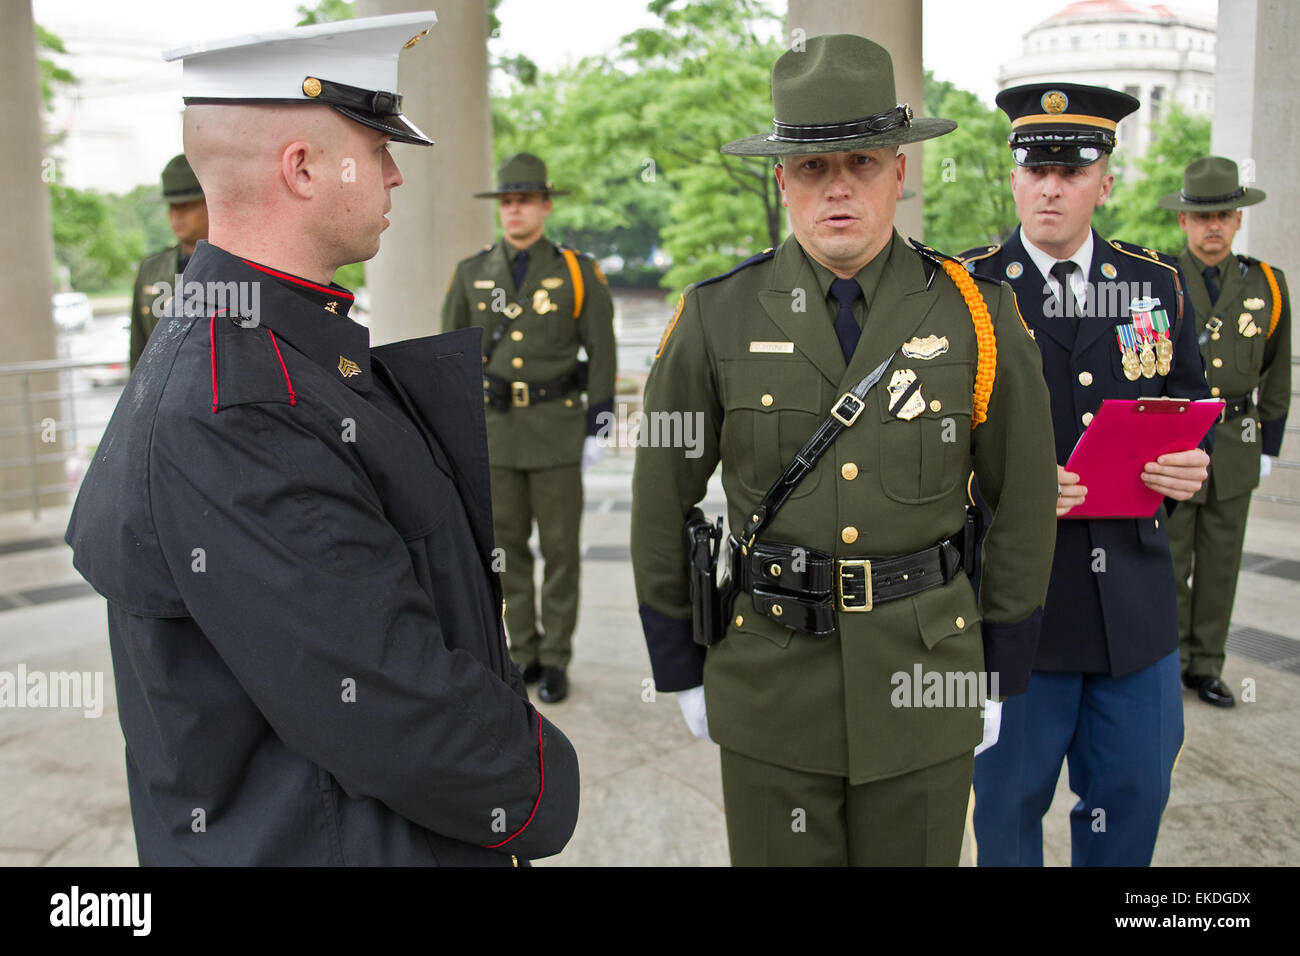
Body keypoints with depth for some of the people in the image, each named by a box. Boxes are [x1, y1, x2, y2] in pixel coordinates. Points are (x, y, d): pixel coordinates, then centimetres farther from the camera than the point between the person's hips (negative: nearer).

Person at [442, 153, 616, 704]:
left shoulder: (579, 273, -4)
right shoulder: (471, 274, 4)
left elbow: (602, 355, -3)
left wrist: (597, 430, -7)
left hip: (557, 427, -2)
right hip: (495, 430, 3)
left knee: (559, 546, 3)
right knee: (507, 546, 7)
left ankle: (555, 661, 14)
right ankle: (524, 654, 21)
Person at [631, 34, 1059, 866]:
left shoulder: (978, 317, -5)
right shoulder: (717, 319, -6)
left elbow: (1025, 502, 2)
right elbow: (662, 500, 0)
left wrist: (1000, 676, 4)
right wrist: (679, 669, 4)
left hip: (925, 670, 1)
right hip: (770, 676, 0)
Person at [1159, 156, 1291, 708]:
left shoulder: (1267, 286, 4)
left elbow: (1275, 376, 12)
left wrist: (1268, 447, 10)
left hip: (1234, 446, 3)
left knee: (1220, 562, 9)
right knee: (1168, 562, 3)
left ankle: (1206, 665, 22)